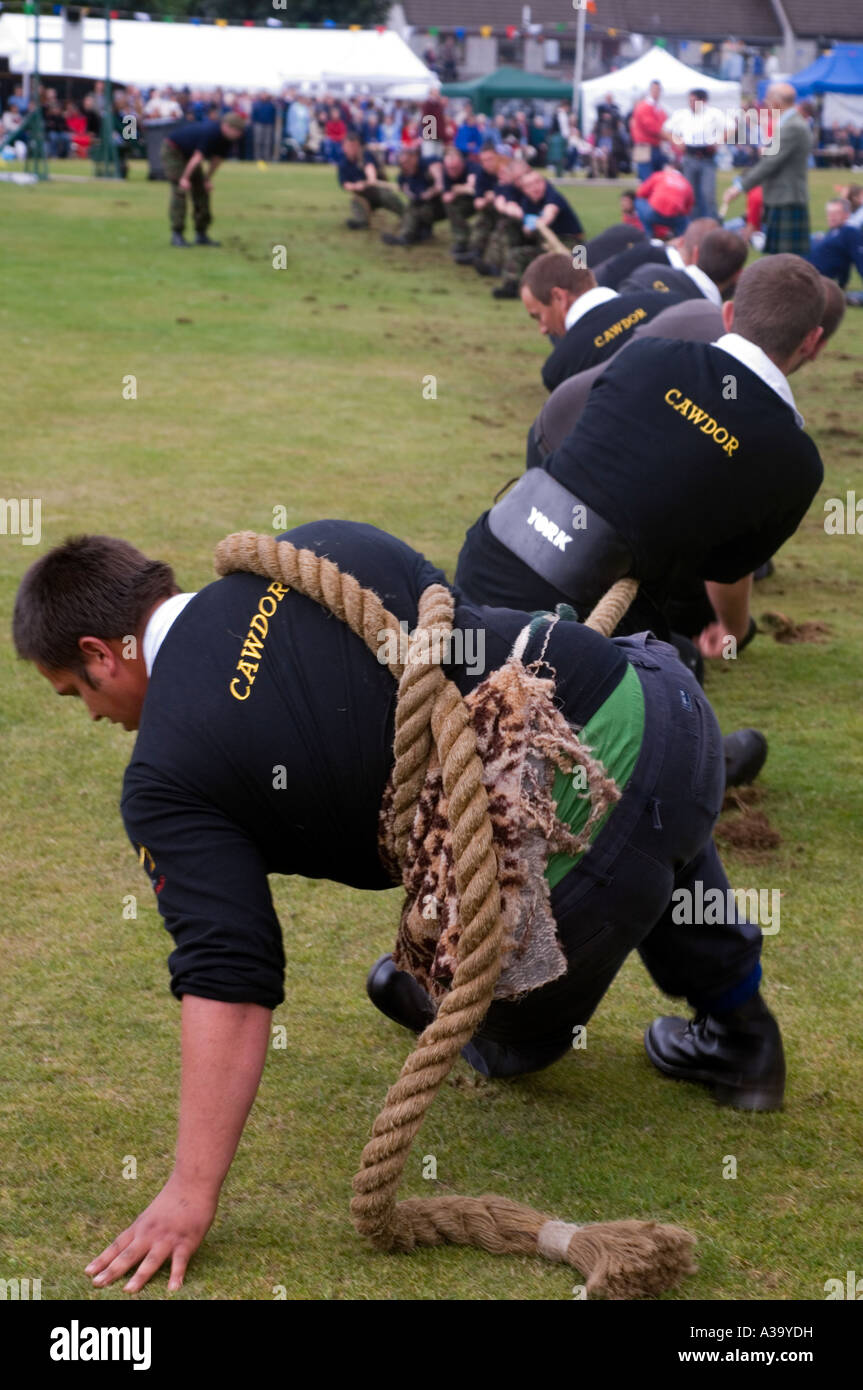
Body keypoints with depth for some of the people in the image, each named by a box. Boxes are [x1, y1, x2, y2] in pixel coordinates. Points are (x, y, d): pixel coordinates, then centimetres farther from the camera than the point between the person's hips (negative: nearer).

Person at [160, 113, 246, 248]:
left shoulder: (227, 137, -9)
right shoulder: (211, 132, -35)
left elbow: (217, 158, 2)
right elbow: (198, 157, -32)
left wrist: (208, 180, 2)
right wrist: (184, 178, -29)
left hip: (188, 153, 9)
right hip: (172, 149, -9)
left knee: (201, 191, 3)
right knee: (180, 191, -16)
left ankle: (201, 235, 8)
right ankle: (177, 235, -14)